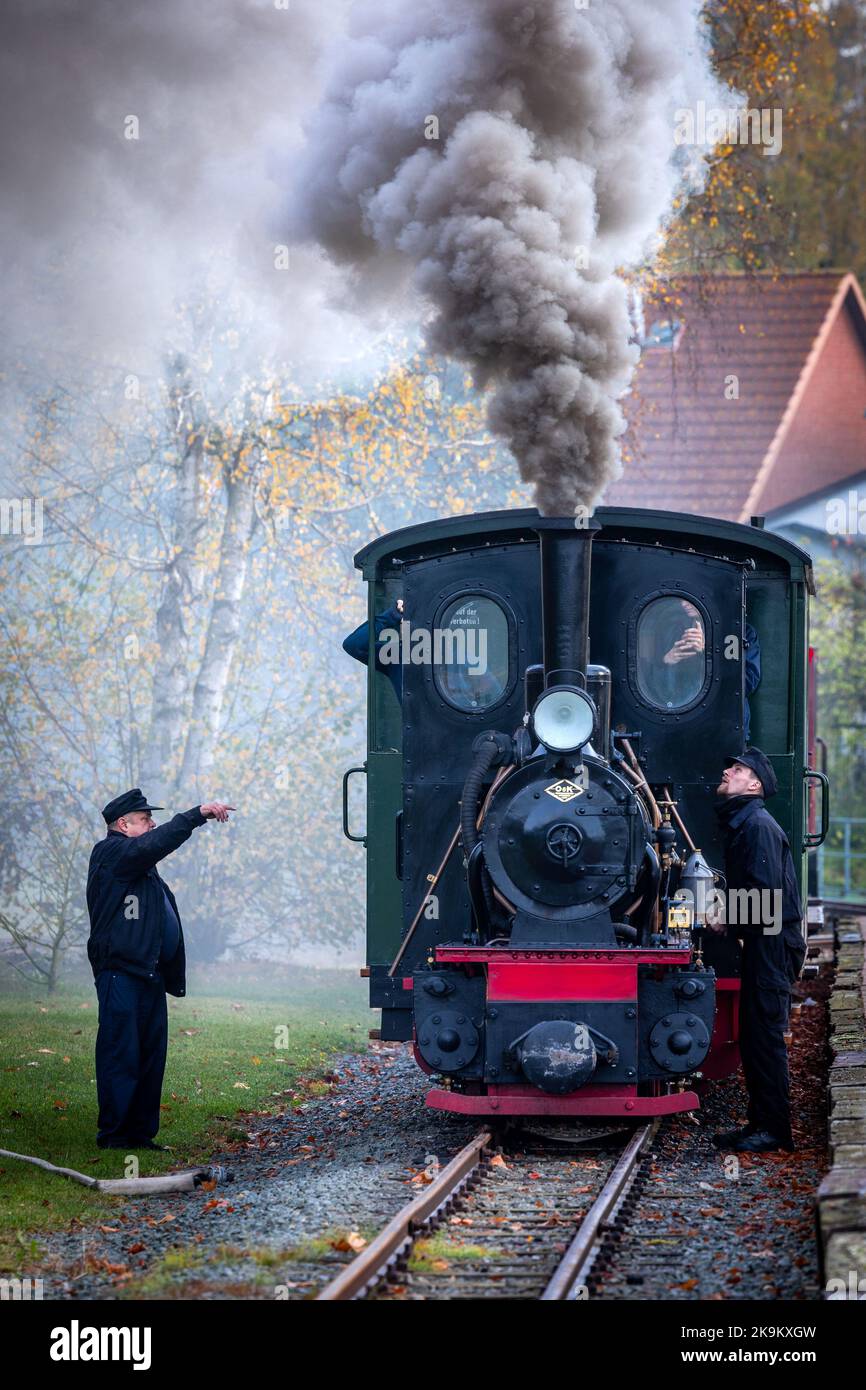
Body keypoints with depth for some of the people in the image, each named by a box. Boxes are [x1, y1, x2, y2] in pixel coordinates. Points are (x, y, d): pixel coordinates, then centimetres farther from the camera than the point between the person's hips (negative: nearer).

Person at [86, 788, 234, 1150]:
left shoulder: (141, 864, 23)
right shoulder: (111, 853, -5)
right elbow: (155, 843, -25)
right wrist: (199, 814, -24)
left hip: (148, 974, 9)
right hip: (120, 973, -9)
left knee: (151, 1056, 8)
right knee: (121, 1055, -9)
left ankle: (141, 1134, 12)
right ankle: (113, 1135, -7)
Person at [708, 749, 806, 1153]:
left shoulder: (759, 825, -14)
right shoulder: (738, 824, 18)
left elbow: (765, 892, -21)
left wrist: (726, 920, -11)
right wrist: (722, 914, 10)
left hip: (773, 943, -10)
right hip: (760, 943, 10)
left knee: (765, 1033, -8)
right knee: (752, 1035, 12)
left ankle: (774, 1129, -6)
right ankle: (760, 1123, 17)